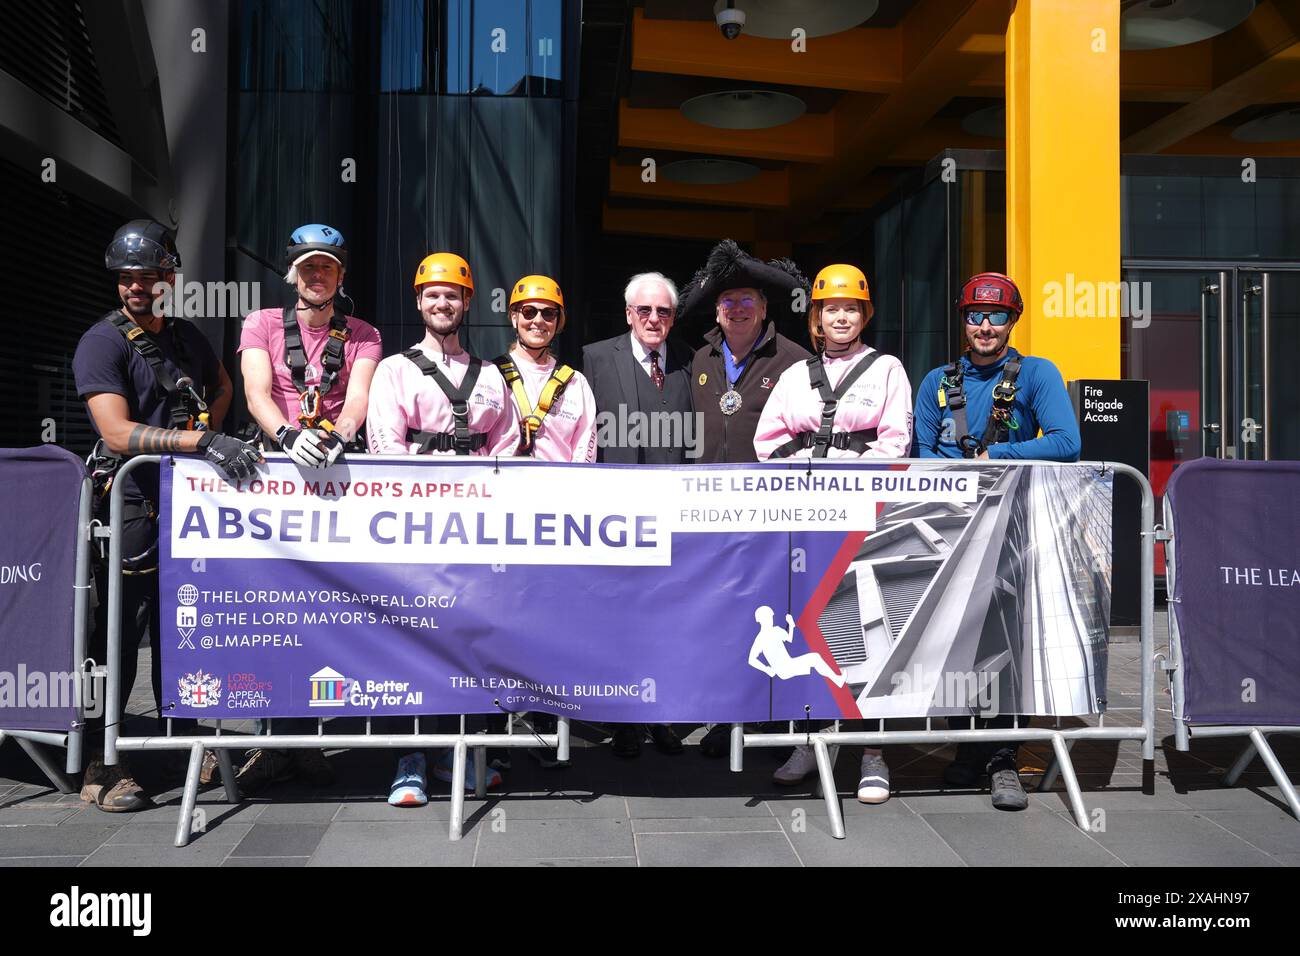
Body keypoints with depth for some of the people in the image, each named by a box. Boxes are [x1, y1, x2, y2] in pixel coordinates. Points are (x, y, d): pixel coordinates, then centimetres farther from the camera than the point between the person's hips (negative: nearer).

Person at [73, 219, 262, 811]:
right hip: (130, 503, -6)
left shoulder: (187, 339, 13)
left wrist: (210, 437, 14)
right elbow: (117, 433, -19)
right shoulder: (102, 343, -7)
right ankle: (101, 764, 4)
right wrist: (201, 440, -29)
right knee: (120, 628, -5)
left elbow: (222, 386, 34)